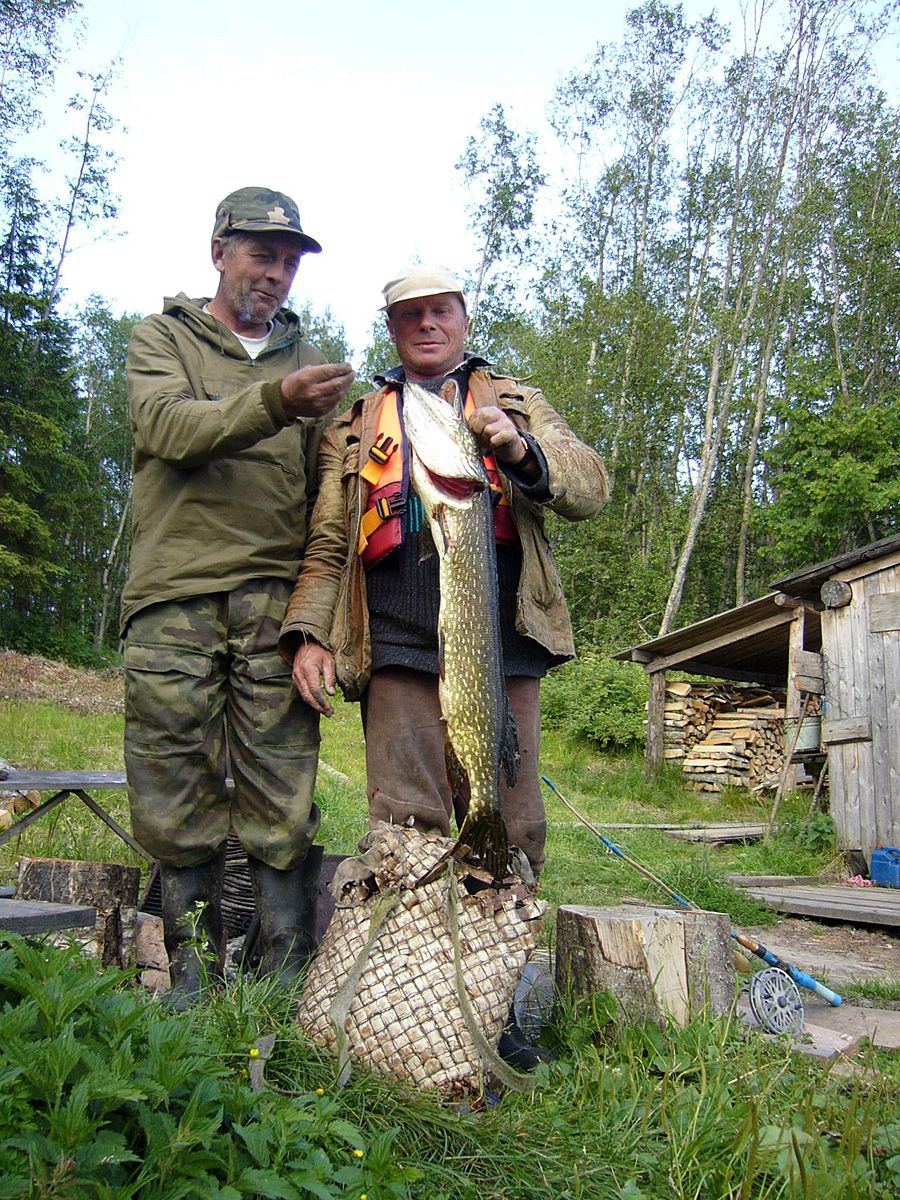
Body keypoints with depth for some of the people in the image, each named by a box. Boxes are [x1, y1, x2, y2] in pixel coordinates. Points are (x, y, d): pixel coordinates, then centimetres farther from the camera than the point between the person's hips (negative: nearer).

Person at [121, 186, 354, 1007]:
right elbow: (169, 427, -8)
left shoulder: (307, 363, 21)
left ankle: (288, 981, 6)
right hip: (174, 598, -1)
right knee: (177, 797, 1)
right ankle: (194, 980, 13)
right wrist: (273, 402, -25)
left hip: (276, 597, 1)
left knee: (281, 800, -3)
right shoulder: (163, 339, 14)